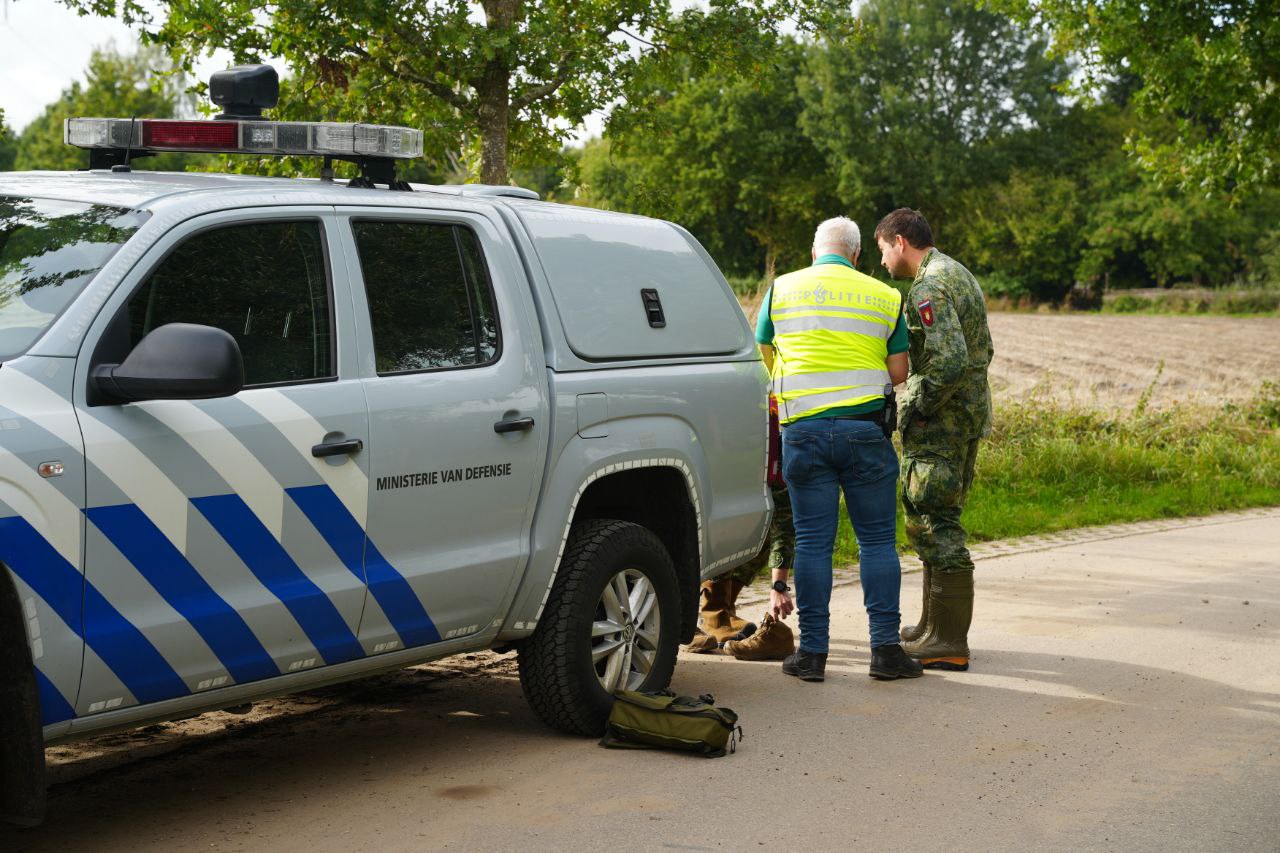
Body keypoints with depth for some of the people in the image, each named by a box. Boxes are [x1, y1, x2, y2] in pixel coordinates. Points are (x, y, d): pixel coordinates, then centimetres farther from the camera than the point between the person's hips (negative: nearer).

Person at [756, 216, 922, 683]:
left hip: (803, 429, 0)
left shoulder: (782, 289, 7)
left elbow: (763, 359, 15)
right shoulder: (885, 296, 7)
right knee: (877, 540, 6)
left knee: (813, 542, 3)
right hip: (865, 429, 0)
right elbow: (899, 372, 7)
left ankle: (812, 652, 4)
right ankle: (885, 648, 4)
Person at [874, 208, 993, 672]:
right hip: (967, 420, 11)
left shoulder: (929, 290, -17)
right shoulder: (959, 275, 17)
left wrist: (916, 407, -16)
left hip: (938, 426, -11)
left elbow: (949, 361, -29)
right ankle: (934, 625, 27)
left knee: (936, 525, -7)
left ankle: (949, 642, -5)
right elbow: (983, 350, 23)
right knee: (935, 522, 18)